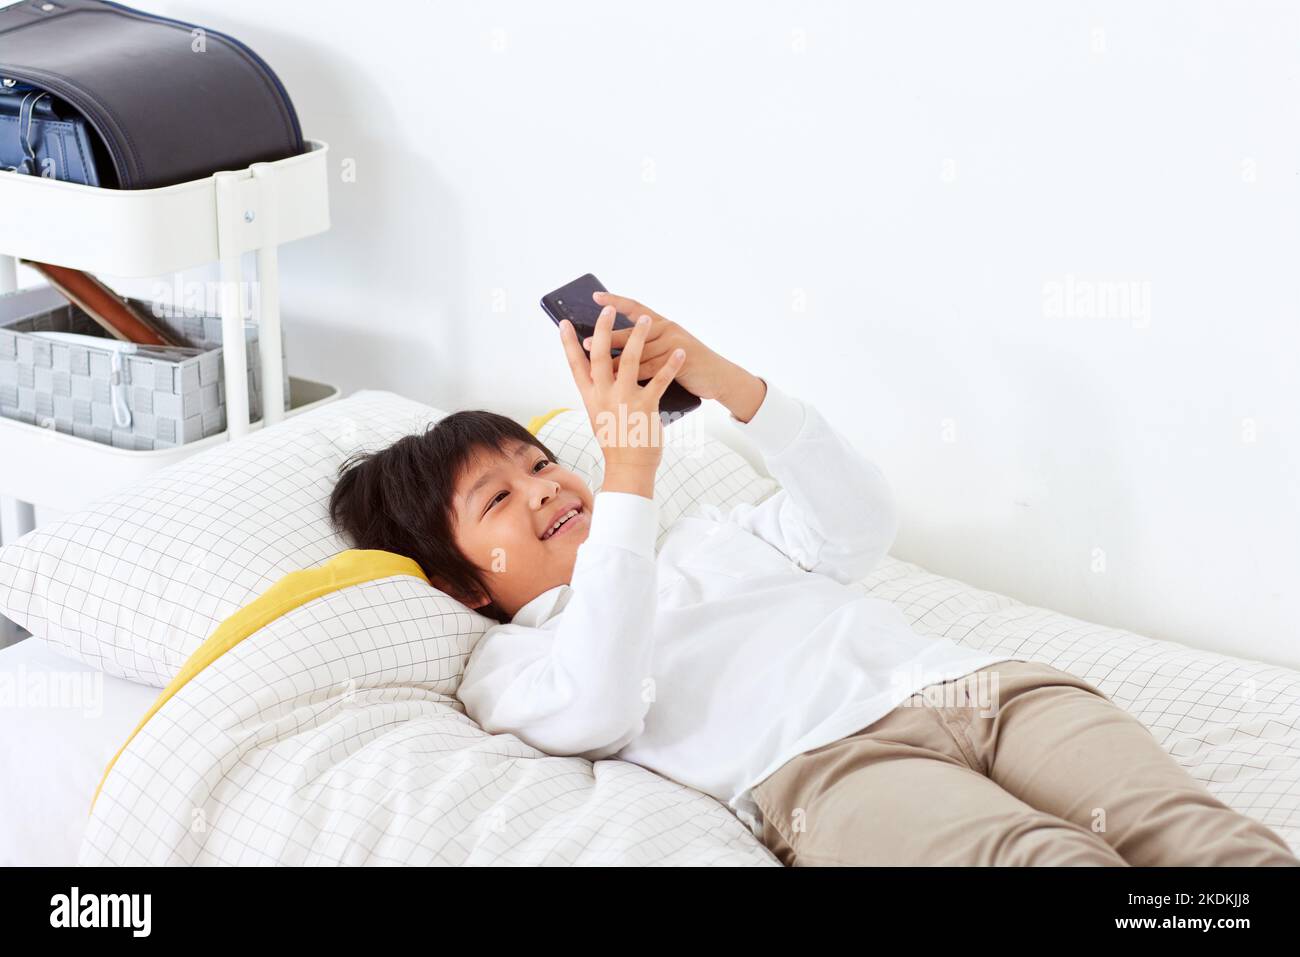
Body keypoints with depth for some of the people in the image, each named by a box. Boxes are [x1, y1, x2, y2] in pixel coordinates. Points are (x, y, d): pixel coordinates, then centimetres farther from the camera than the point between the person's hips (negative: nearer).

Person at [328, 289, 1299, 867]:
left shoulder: (702, 533, 37)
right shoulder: (510, 664, 19)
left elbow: (861, 526, 23)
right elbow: (598, 710, -6)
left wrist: (735, 387, 11)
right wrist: (628, 471, -5)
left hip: (976, 681, 6)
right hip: (826, 761, -6)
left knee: (1209, 841, -25)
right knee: (1055, 857, -40)